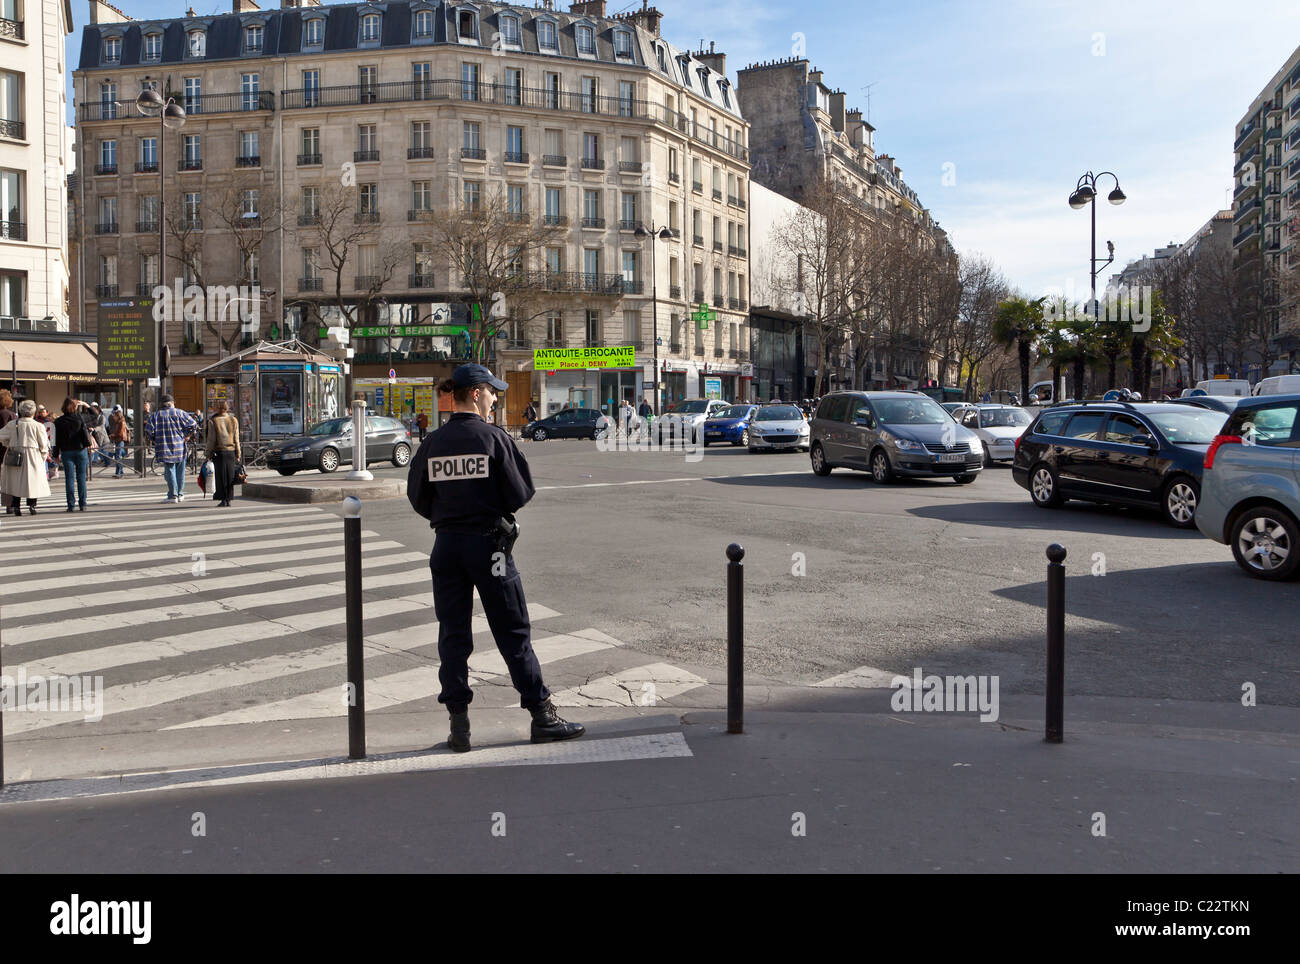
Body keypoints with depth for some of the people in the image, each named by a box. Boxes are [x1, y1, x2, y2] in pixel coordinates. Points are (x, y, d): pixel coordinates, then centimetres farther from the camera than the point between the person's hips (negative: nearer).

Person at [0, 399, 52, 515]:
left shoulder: (13, 424, 0)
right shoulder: (38, 426, -7)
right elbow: (43, 443, -4)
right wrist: (44, 456, 10)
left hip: (15, 456, 2)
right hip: (33, 456, -2)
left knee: (15, 481, 9)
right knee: (33, 480, 6)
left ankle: (15, 505, 7)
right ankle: (32, 505, 2)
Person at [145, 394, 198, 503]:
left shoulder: (155, 415, 2)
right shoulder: (180, 413, 1)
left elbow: (148, 431, -4)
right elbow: (192, 425, -5)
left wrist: (155, 441, 10)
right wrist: (187, 436, 7)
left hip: (164, 448, -1)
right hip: (180, 447, 1)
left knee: (170, 471, 2)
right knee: (180, 471, 11)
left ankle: (173, 495, -1)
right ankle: (180, 494, 16)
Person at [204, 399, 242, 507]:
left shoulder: (213, 421, -7)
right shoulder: (234, 420, 4)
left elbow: (211, 439, -9)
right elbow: (236, 439, 5)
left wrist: (209, 453, 0)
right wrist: (238, 454, 9)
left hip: (218, 452, -3)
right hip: (231, 452, 3)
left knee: (221, 477, 3)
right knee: (230, 476, 8)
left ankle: (223, 499, 1)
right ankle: (228, 499, 9)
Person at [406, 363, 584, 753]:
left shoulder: (432, 443, 2)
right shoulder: (494, 438, -10)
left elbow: (418, 498, 5)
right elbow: (520, 493, -10)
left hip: (447, 545, 4)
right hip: (488, 543, -4)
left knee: (452, 634, 10)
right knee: (513, 633, 4)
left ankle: (459, 724, 13)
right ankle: (542, 715, 11)